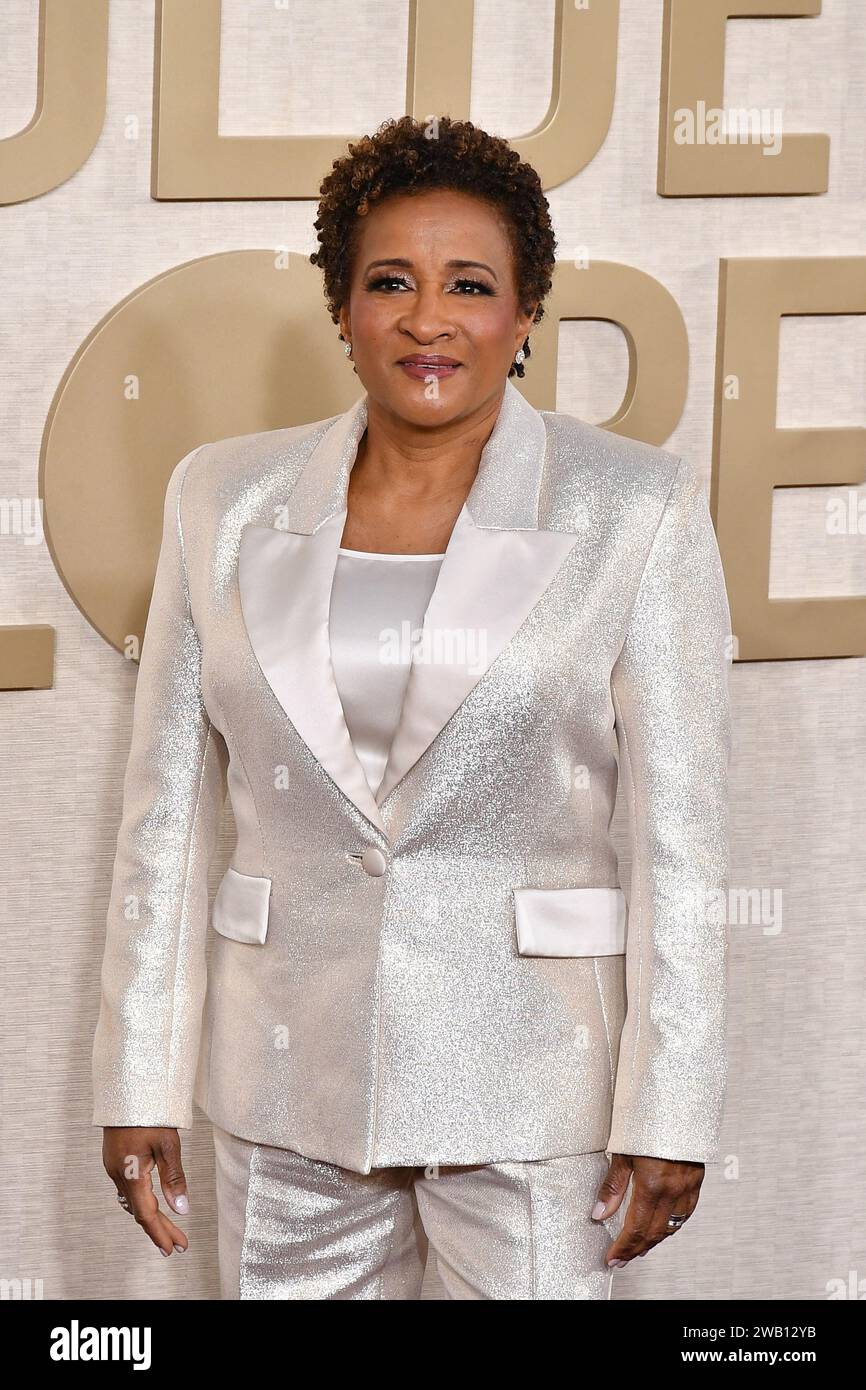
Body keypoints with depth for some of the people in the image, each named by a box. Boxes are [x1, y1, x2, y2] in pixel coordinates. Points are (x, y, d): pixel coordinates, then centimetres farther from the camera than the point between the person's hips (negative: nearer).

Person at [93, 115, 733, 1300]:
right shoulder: (229, 499, 2)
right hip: (292, 1065, 3)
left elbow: (681, 830, -6)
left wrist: (671, 1110, -9)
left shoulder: (636, 511, -5)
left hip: (528, 1078, -2)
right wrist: (139, 1081, 3)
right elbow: (168, 810, 4)